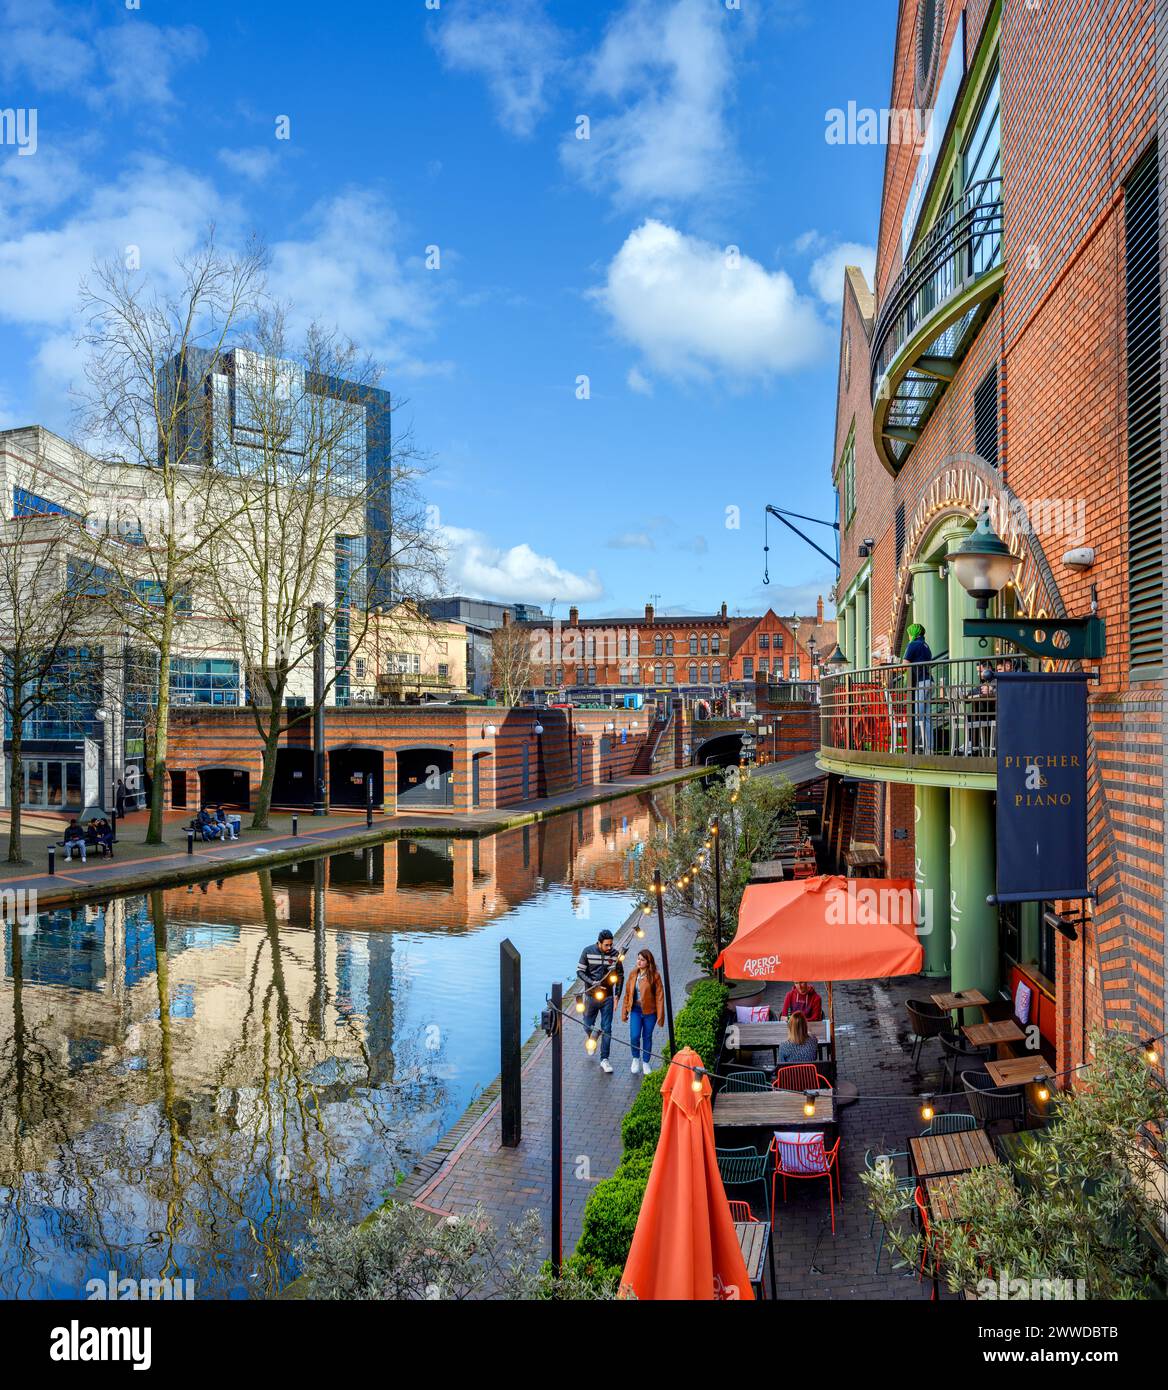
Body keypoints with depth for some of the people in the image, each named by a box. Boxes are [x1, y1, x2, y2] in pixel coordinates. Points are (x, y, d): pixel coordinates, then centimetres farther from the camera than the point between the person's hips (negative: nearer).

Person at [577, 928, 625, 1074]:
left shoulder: (615, 954, -5)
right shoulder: (588, 951, -9)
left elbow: (620, 975, 5)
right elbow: (580, 971, -5)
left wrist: (617, 994, -1)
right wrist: (592, 983, -19)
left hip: (607, 997, 0)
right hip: (591, 996, 0)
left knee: (607, 1029, -1)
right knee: (588, 1026, 12)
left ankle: (604, 1060, 9)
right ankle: (592, 1038, 46)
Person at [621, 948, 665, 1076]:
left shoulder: (654, 976, -11)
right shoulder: (633, 974, 1)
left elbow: (659, 996, -9)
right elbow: (628, 993, 7)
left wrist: (660, 1016, -10)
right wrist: (624, 1012, 9)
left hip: (649, 1012, -2)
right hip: (635, 1010, 2)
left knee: (647, 1037, 10)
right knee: (634, 1036, -8)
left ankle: (646, 1063, 30)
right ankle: (636, 1059, 20)